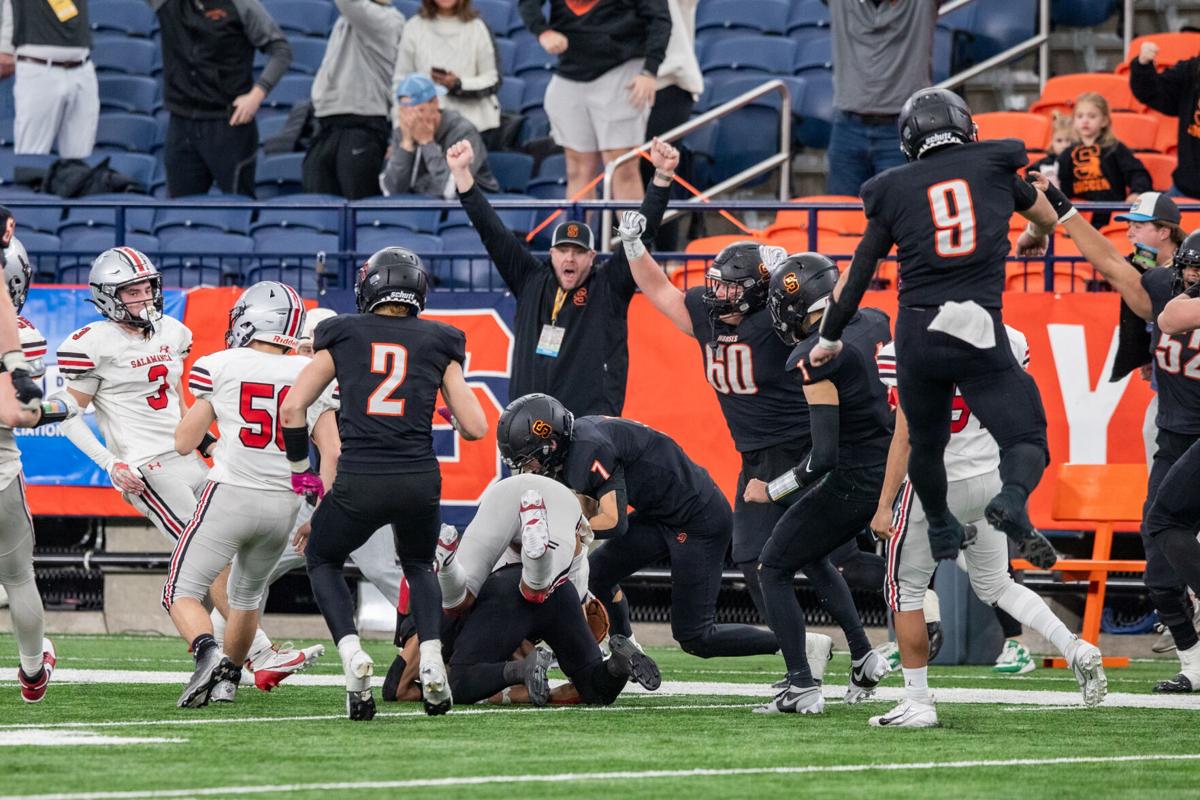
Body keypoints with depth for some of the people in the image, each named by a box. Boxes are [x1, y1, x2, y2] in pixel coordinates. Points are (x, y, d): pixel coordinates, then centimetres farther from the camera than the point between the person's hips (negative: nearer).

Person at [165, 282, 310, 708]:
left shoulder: (220, 366, -5)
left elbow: (184, 443, 1)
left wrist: (201, 409, 20)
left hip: (232, 495, -4)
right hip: (284, 502, 4)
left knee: (183, 592, 1)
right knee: (247, 595, 27)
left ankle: (207, 652, -26)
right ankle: (227, 679, 29)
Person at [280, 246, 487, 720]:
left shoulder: (342, 337, 9)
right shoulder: (437, 344, 11)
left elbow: (292, 409, 4)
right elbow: (475, 428, 7)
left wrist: (300, 469, 17)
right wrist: (454, 410, 29)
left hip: (358, 483, -2)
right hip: (419, 479, 2)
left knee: (323, 560, 26)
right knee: (418, 565, 31)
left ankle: (351, 653, 2)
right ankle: (431, 659, 6)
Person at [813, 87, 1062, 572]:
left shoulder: (894, 190, 8)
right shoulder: (994, 166, 8)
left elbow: (857, 274, 12)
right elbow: (1048, 221, 27)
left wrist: (828, 339, 25)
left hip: (917, 333, 2)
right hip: (980, 333, -2)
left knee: (926, 443, 24)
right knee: (1025, 437, 1)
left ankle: (942, 532, 41)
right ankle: (1013, 499, -29)